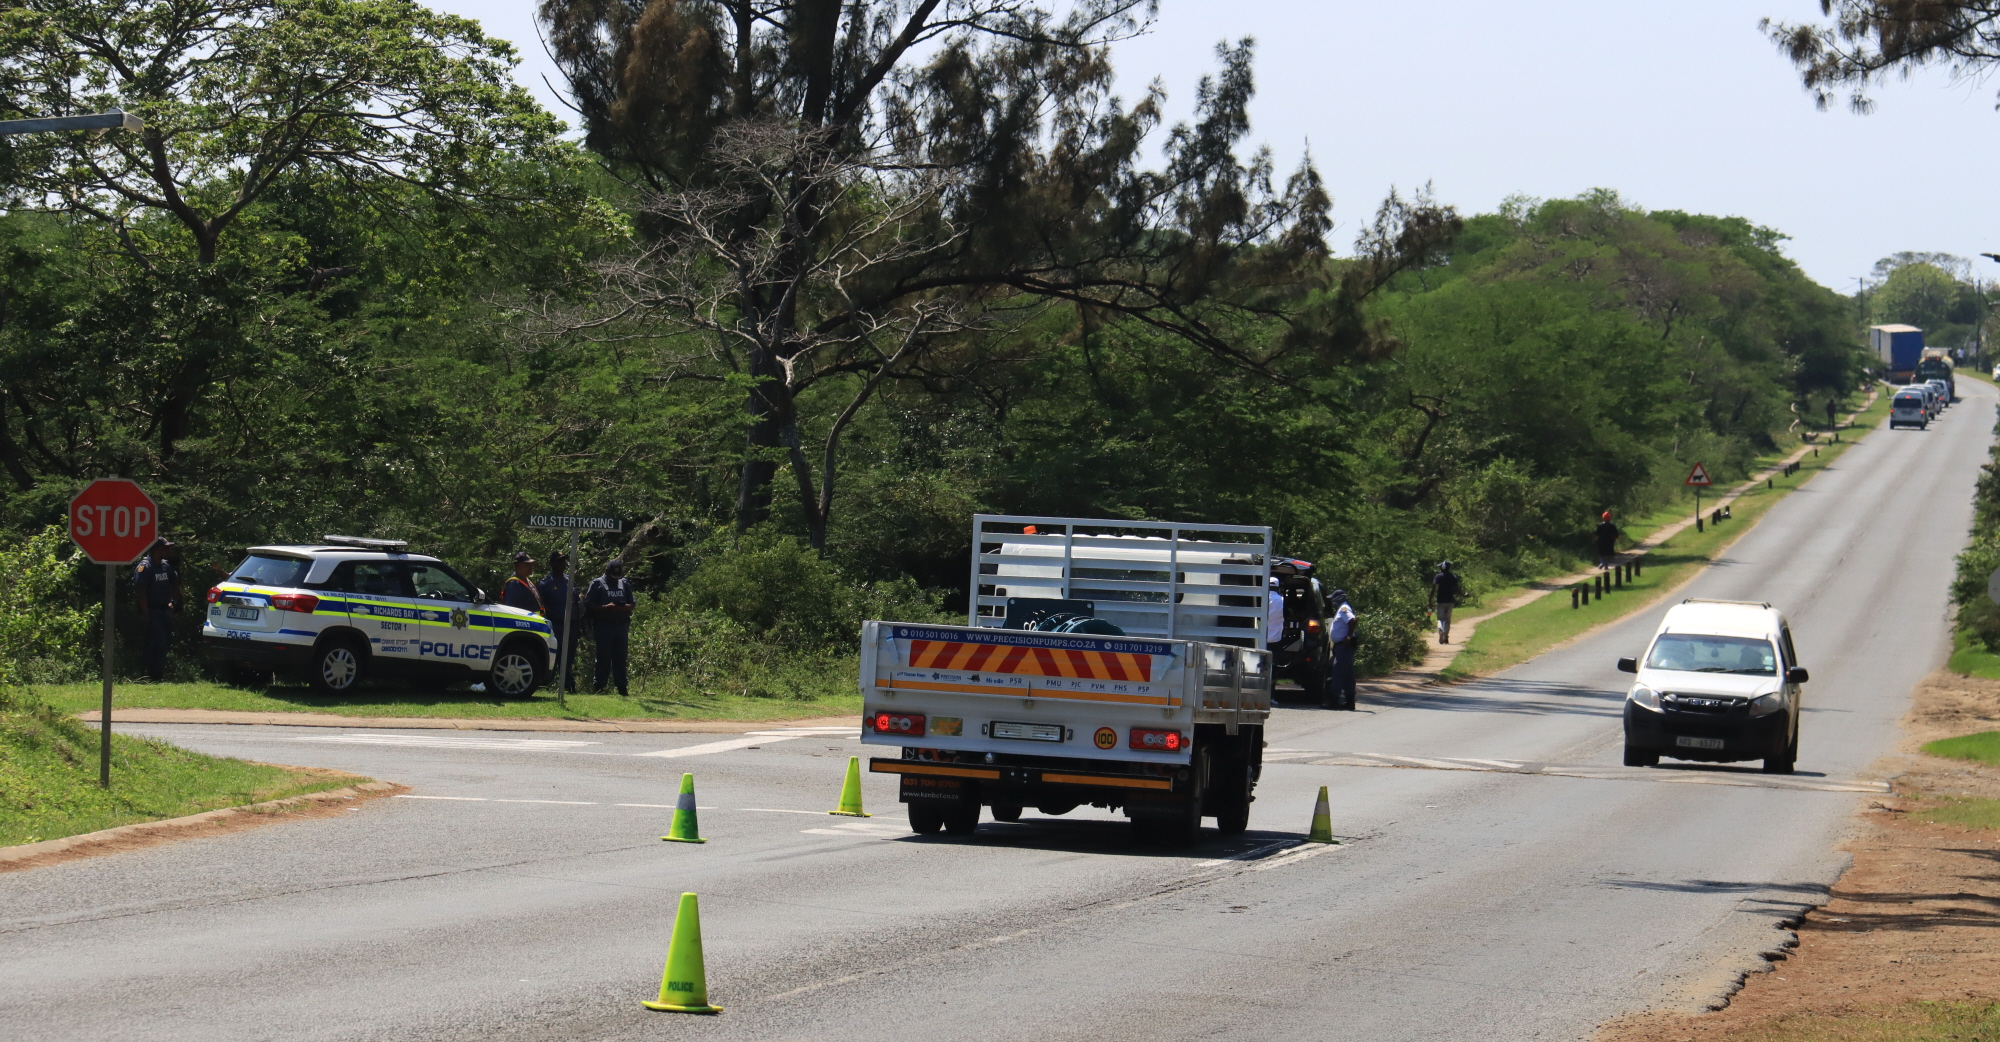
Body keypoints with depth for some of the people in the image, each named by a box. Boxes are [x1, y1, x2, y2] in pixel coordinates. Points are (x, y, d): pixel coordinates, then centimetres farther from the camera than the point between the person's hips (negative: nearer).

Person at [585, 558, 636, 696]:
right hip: (604, 626, -4)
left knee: (620, 658, 5)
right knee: (604, 658, -6)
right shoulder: (597, 584, 2)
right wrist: (605, 608, -18)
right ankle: (598, 687, -3)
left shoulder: (625, 584, 15)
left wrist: (624, 607, -7)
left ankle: (622, 689, 6)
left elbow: (631, 604, 16)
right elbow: (588, 605, -4)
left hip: (621, 626, 4)